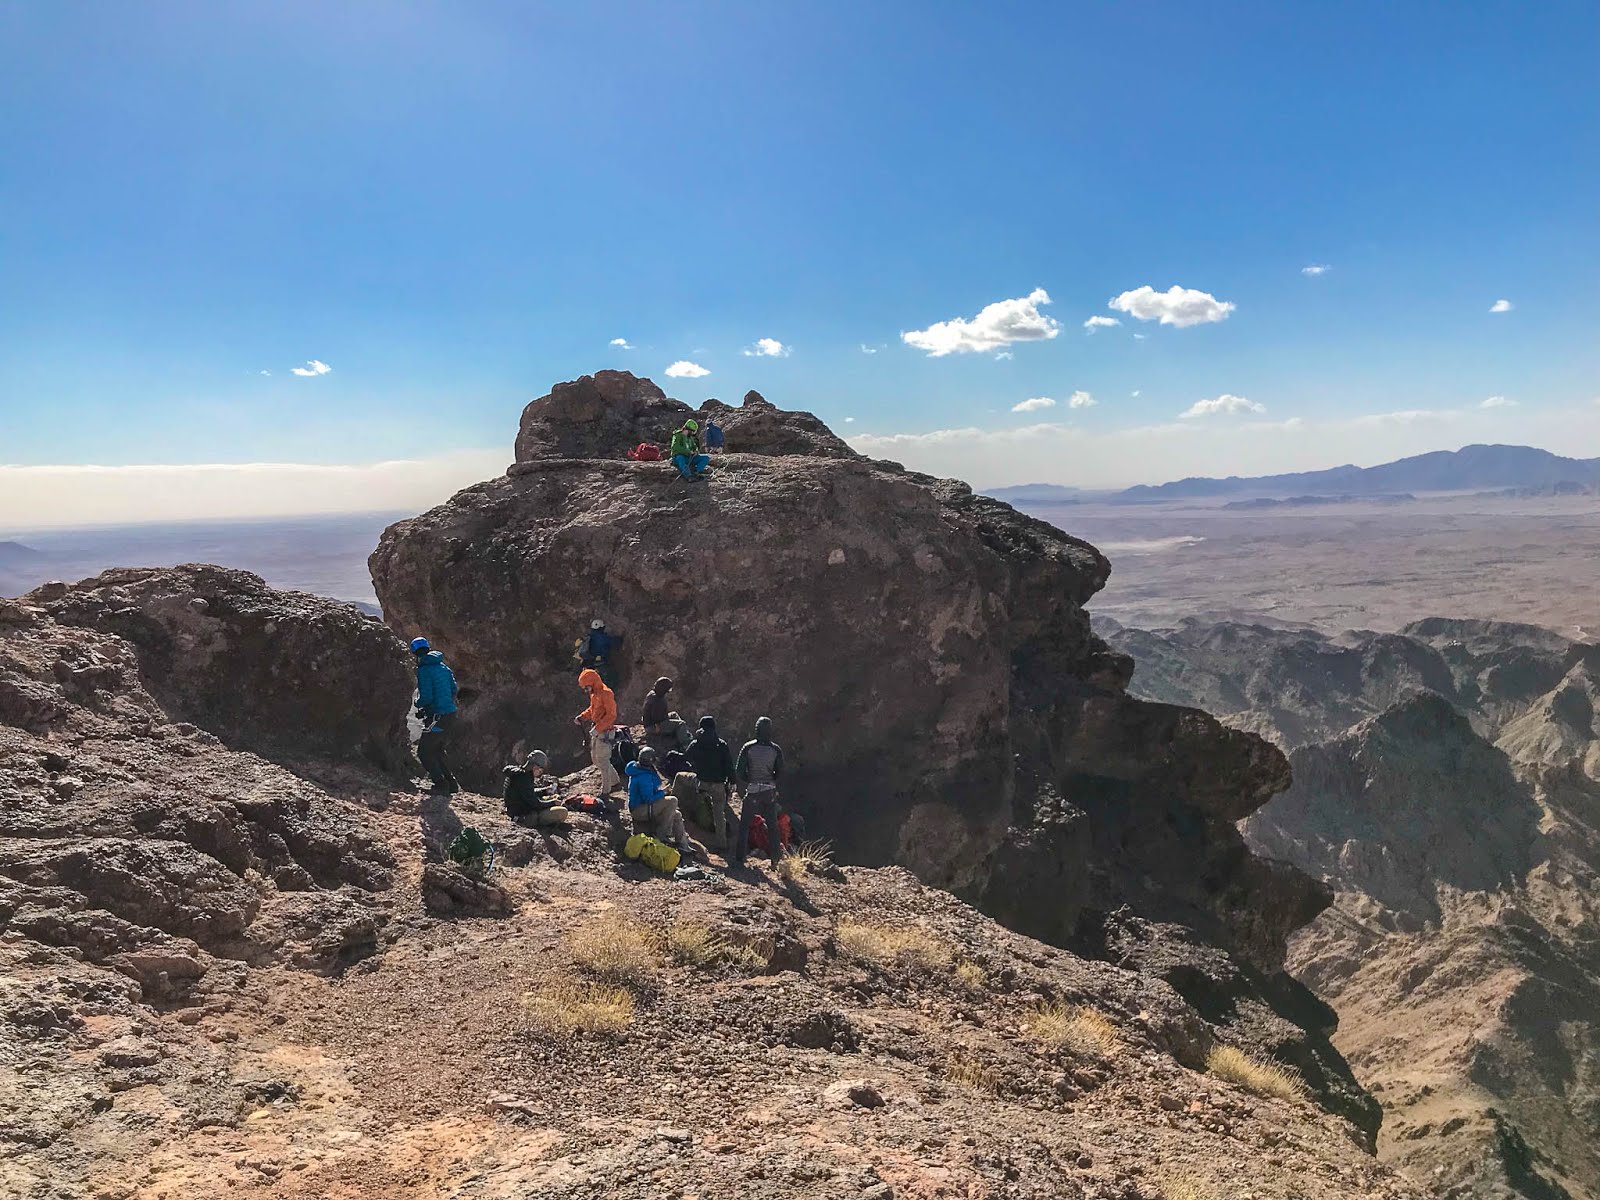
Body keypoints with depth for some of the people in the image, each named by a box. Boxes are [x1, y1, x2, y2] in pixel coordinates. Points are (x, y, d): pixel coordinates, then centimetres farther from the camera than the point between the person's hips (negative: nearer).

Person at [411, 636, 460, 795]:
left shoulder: (423, 670, -14)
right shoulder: (443, 667, 10)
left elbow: (426, 697, -20)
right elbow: (453, 690, 16)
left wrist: (418, 704, 3)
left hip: (437, 716, -8)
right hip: (450, 713, 8)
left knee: (424, 751, 1)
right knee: (438, 748, 23)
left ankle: (441, 784, -3)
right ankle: (451, 783, 24)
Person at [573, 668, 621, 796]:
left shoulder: (606, 693, -19)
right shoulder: (594, 694, 10)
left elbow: (611, 715, -22)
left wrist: (597, 728, -26)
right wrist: (581, 717, 8)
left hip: (604, 732, -10)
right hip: (596, 732, 10)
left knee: (602, 761, -3)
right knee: (595, 759, 16)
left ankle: (605, 791, 7)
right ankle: (615, 782, 28)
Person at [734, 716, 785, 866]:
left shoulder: (748, 747, -9)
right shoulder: (776, 749, -5)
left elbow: (739, 770, -7)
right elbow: (780, 772, 1)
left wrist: (744, 784, 9)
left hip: (752, 791, -2)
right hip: (770, 791, 2)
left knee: (744, 825, 8)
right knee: (772, 825, 14)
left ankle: (739, 858, 6)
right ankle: (776, 857, 18)